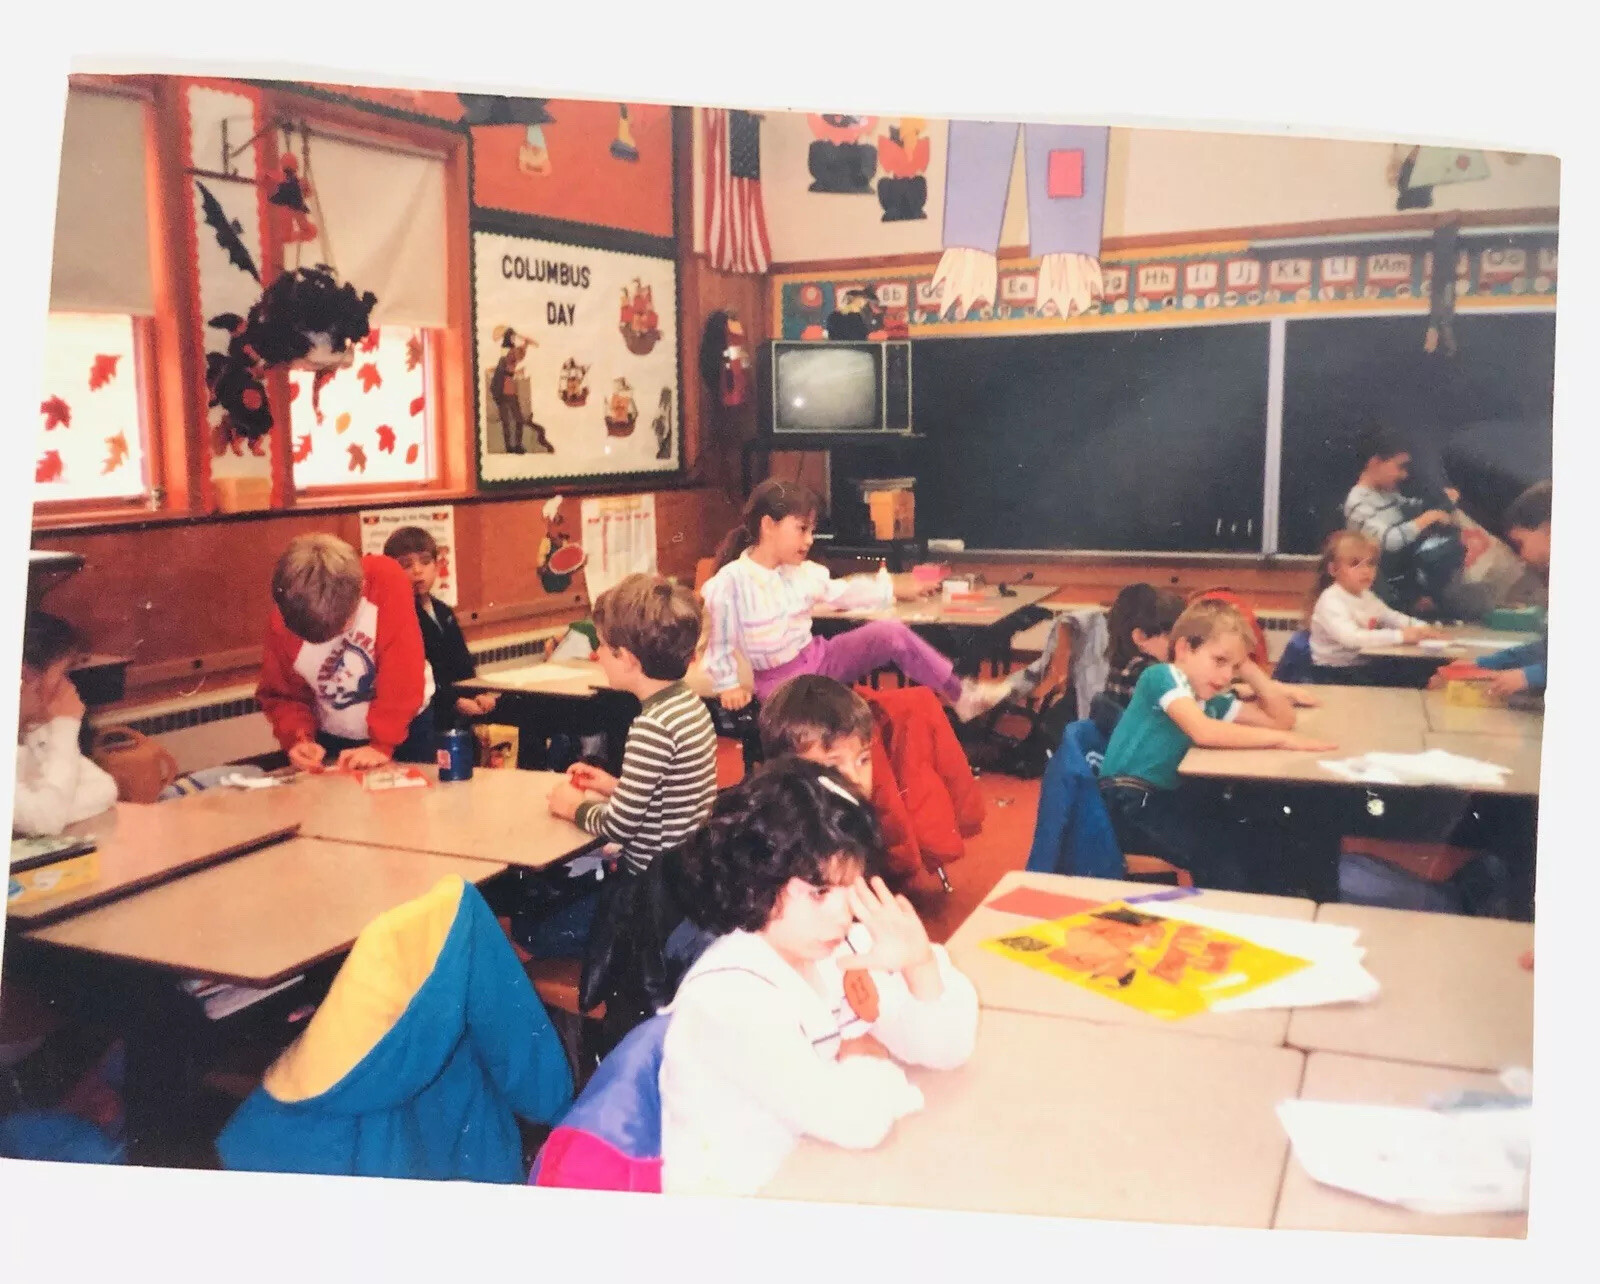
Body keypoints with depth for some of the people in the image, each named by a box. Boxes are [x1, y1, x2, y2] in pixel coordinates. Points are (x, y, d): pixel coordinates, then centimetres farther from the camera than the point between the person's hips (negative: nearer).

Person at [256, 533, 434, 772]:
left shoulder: (387, 582, -28)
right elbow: (280, 695, -7)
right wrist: (298, 738, -25)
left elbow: (403, 673, -26)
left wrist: (382, 744, -26)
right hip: (335, 739, 1)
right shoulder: (283, 623, -22)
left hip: (408, 726, -1)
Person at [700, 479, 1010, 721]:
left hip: (819, 658, 5)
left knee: (890, 632, -15)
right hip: (780, 678, -5)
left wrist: (897, 589, 16)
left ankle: (961, 694, -10)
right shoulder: (730, 582, -18)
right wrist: (728, 685, -10)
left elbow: (842, 592, 16)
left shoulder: (803, 572, 2)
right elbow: (718, 640, -11)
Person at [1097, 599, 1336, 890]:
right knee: (1221, 860, -20)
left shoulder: (1214, 699, 13)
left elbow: (1283, 719, 16)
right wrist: (1282, 739, -19)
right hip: (1128, 803, -8)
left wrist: (1250, 669, 6)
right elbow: (1204, 732, -25)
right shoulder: (1161, 676, -11)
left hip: (1165, 798, 8)